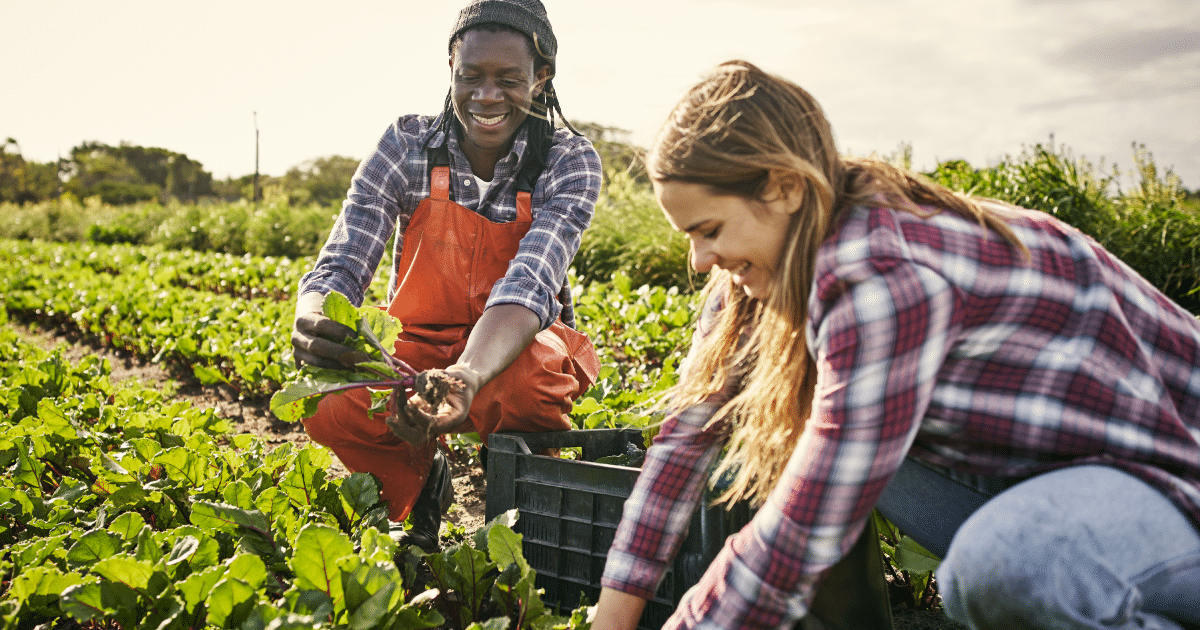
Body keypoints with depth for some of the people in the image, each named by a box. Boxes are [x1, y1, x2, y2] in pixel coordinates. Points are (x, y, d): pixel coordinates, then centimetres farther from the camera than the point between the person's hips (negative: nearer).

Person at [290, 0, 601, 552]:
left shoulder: (568, 161, -14)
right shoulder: (406, 146, -9)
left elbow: (528, 285, -31)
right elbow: (342, 263, -17)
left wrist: (469, 375, -52)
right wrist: (312, 320, -44)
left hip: (511, 352, -1)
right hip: (415, 347, 2)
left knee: (530, 379, -39)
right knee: (330, 410, -30)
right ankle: (417, 486, 7)